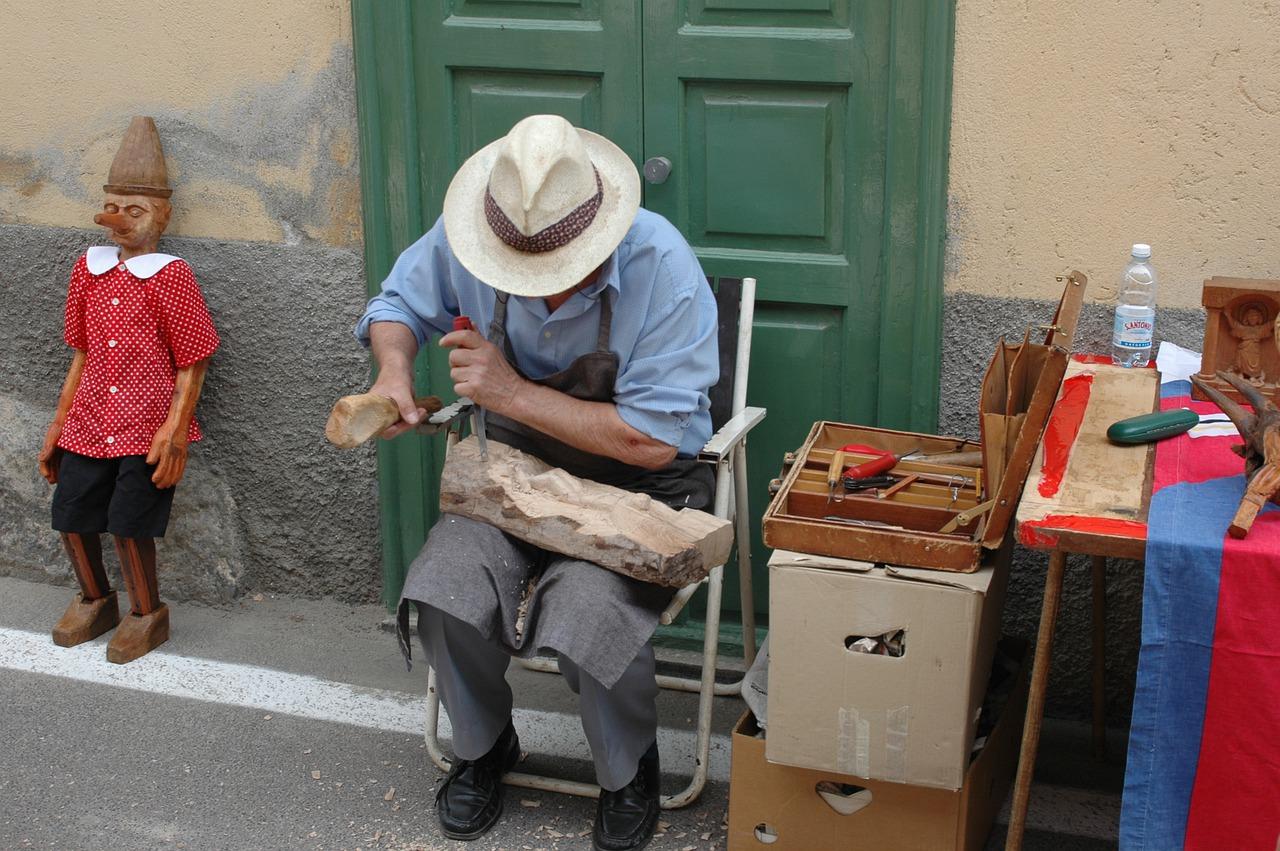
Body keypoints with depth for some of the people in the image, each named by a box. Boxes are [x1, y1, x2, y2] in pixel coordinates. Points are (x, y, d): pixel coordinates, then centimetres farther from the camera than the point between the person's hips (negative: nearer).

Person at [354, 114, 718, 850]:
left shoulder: (664, 271, -26)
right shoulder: (464, 241, -13)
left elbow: (652, 441, -24)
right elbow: (399, 303, 9)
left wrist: (513, 392, -26)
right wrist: (394, 369, -15)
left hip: (637, 487, -4)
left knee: (590, 615, -31)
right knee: (444, 592, -24)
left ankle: (630, 774, 4)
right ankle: (483, 748, 10)